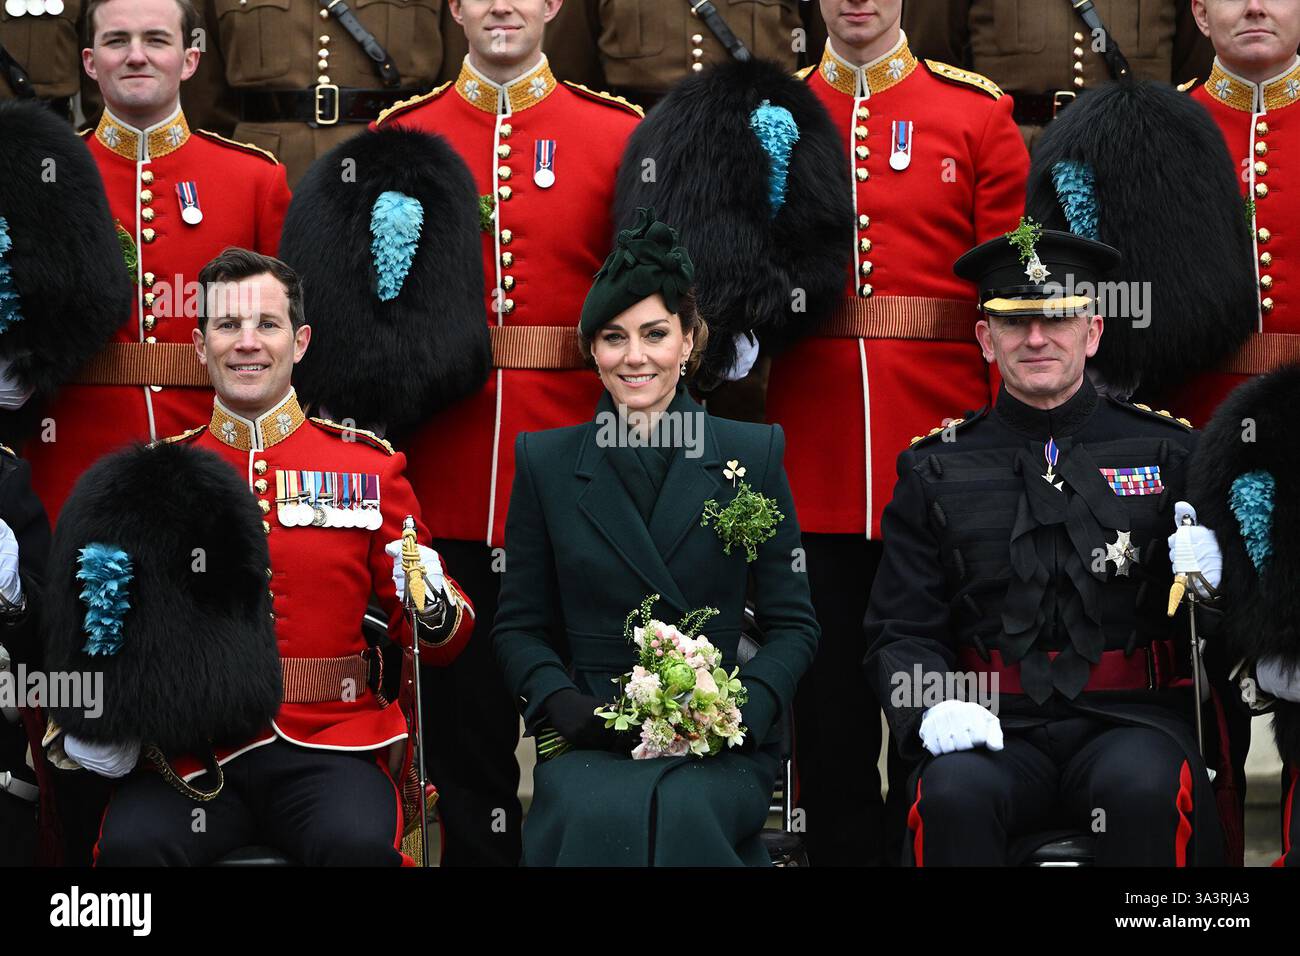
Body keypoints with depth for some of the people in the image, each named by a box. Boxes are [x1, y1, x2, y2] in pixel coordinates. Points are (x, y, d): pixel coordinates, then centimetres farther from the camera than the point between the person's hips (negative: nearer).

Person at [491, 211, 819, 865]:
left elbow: (792, 625, 8)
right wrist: (567, 706, -10)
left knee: (679, 811, -36)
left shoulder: (752, 456, 7)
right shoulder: (545, 464, 10)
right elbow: (518, 627, 11)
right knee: (599, 812, -35)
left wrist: (742, 709, -12)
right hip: (590, 742, 0)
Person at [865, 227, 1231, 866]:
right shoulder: (935, 470, 11)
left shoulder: (1169, 452, 10)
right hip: (994, 728, 0)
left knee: (1144, 788, -34)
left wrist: (1211, 570, -12)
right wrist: (932, 708, -14)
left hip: (1131, 719, 0)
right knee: (953, 790, -33)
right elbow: (901, 633, 8)